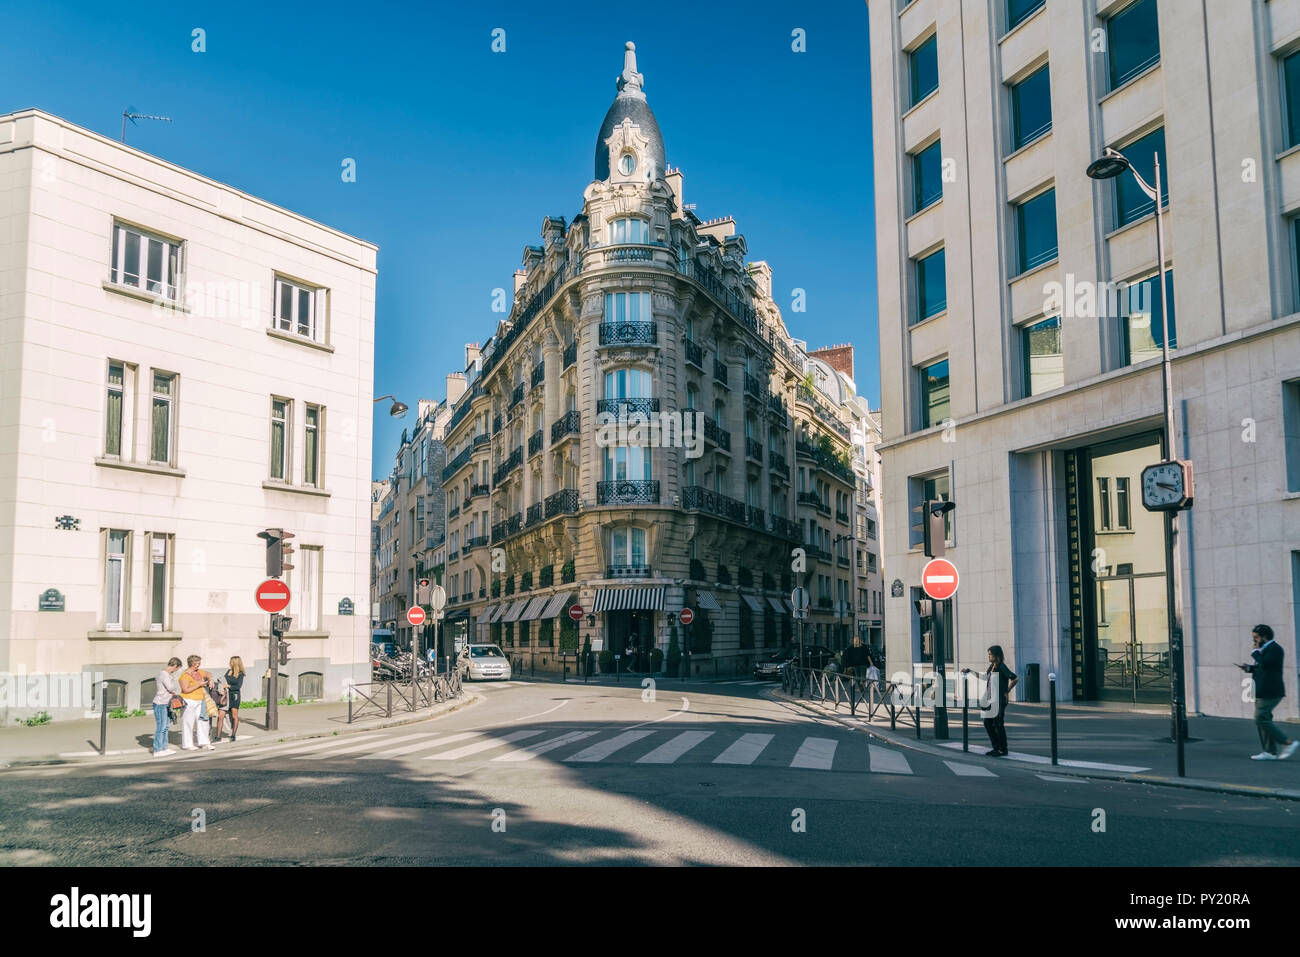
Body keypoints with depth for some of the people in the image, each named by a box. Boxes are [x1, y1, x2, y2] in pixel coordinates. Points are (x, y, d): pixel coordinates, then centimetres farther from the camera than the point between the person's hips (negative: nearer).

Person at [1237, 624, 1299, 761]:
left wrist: (1256, 652, -14)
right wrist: (1249, 668, 8)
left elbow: (1265, 664, -28)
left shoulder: (1275, 648, -13)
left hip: (1269, 692, -11)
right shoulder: (1266, 649, 18)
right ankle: (1270, 752, 13)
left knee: (1261, 720, -11)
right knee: (1263, 720, 10)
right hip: (1263, 692, 11)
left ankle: (1288, 743, -5)